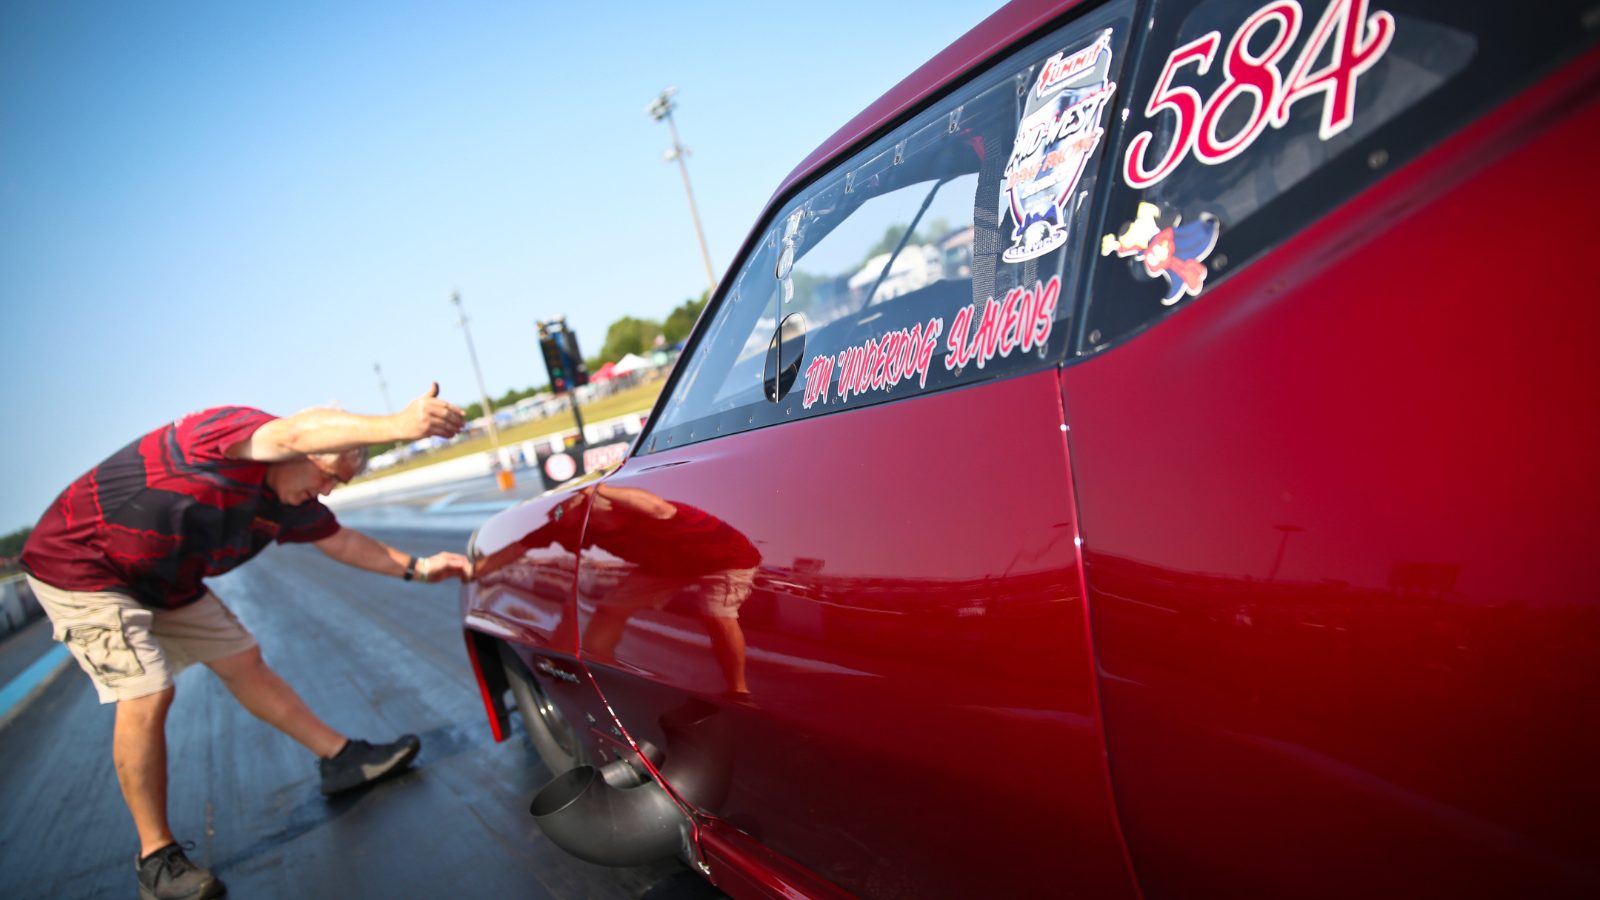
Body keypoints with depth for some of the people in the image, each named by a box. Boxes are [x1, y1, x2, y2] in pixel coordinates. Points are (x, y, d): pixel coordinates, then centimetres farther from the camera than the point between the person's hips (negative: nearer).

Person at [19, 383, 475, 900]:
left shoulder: (289, 503, -4)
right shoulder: (226, 429, -31)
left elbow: (341, 541, 12)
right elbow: (297, 432, -53)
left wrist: (415, 567, 6)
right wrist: (398, 425, -68)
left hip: (165, 580, 9)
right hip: (81, 563, -9)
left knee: (243, 662, 10)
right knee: (146, 695, -16)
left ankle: (341, 759, 20)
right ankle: (156, 858, -2)